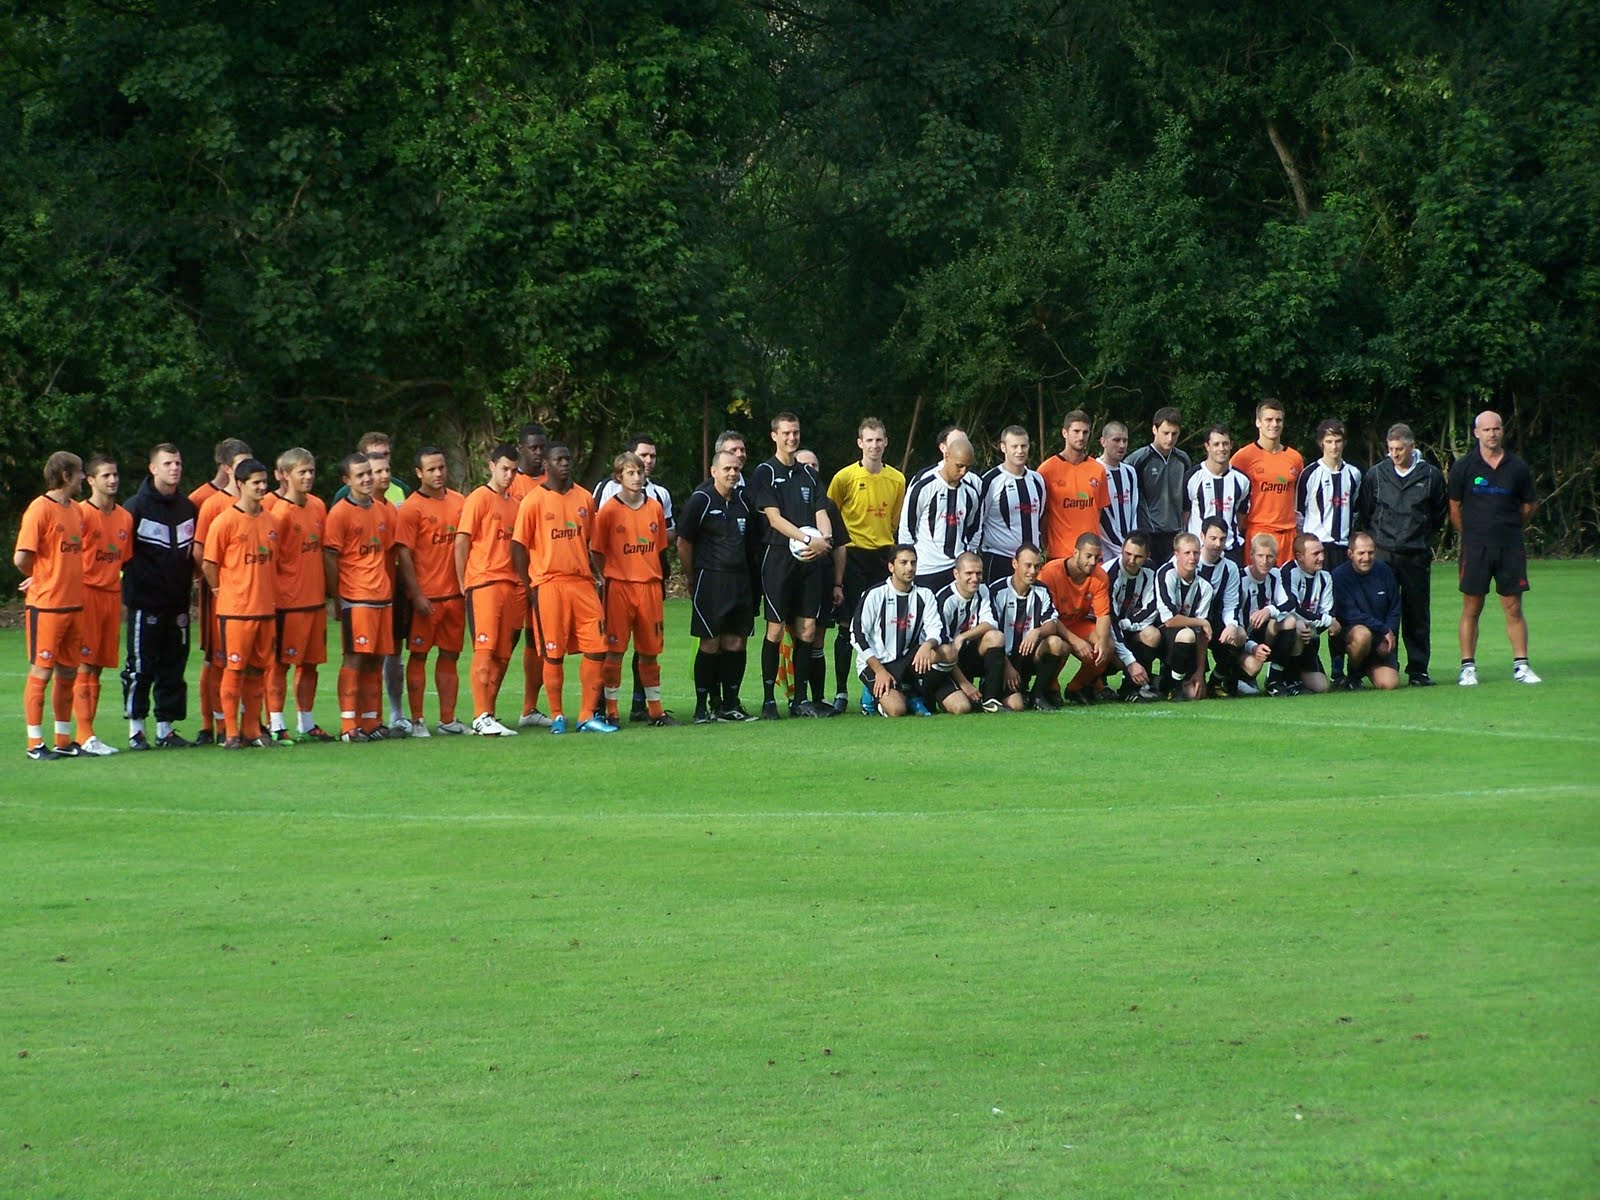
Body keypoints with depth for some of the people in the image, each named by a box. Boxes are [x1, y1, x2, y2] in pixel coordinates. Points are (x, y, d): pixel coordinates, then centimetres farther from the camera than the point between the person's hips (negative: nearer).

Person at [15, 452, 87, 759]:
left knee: (68, 672, 11)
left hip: (73, 604, 8)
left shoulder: (75, 510, 12)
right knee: (41, 672, -2)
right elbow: (21, 558, -17)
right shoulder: (40, 508, -12)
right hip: (46, 606, -8)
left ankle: (63, 741, 19)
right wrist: (39, 579, -1)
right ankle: (35, 743, 3)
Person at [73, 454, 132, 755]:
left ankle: (86, 734, 11)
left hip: (112, 595, 7)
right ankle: (85, 736, -9)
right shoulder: (81, 513, -7)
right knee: (84, 665, -8)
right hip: (85, 592, -7)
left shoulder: (125, 518, 12)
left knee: (98, 666, 8)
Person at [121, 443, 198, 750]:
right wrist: (132, 581, -8)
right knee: (140, 667, -2)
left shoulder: (189, 508, 10)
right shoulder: (136, 506, -6)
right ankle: (136, 729, 4)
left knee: (174, 666, 7)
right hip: (144, 601, -5)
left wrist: (189, 579, 9)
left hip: (178, 600, 5)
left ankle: (167, 729, 14)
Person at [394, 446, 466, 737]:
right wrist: (417, 595, -16)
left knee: (450, 655, 9)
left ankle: (448, 718, 16)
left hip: (454, 593, 5)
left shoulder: (459, 502, 8)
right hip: (425, 597, -5)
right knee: (418, 655, 1)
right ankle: (416, 720, 5)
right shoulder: (411, 508, -9)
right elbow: (403, 554, -12)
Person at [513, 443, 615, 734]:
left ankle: (588, 715, 5)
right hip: (549, 585, -4)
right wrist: (527, 587, -6)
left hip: (582, 582, 4)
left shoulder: (584, 498, 11)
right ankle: (557, 716, 11)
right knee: (553, 654, 1)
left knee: (596, 649, -2)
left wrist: (595, 574, 11)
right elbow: (519, 545, -3)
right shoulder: (534, 500, -3)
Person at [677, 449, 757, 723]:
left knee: (736, 643, 5)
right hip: (709, 580, -6)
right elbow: (683, 542, -1)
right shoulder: (700, 500, -5)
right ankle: (703, 707, -1)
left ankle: (730, 704, 12)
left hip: (740, 580, 6)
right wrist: (692, 580, 1)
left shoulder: (743, 500, 12)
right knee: (710, 644, -6)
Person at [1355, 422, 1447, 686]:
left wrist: (1424, 538, 13)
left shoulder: (1431, 476, 4)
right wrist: (1375, 538, 11)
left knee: (1417, 614, 3)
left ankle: (1418, 670, 8)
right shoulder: (1376, 475, 5)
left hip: (1417, 556, 0)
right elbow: (1363, 512, 15)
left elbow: (1440, 513, 17)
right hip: (1383, 555, 0)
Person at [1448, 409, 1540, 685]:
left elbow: (1529, 507, 15)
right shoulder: (1463, 467, 1)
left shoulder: (1517, 467, 4)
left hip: (1510, 548, 1)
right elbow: (1454, 509, 9)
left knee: (1514, 608, 1)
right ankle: (1468, 667, 5)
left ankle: (1521, 666, 6)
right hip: (1475, 547, -1)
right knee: (1471, 609, 0)